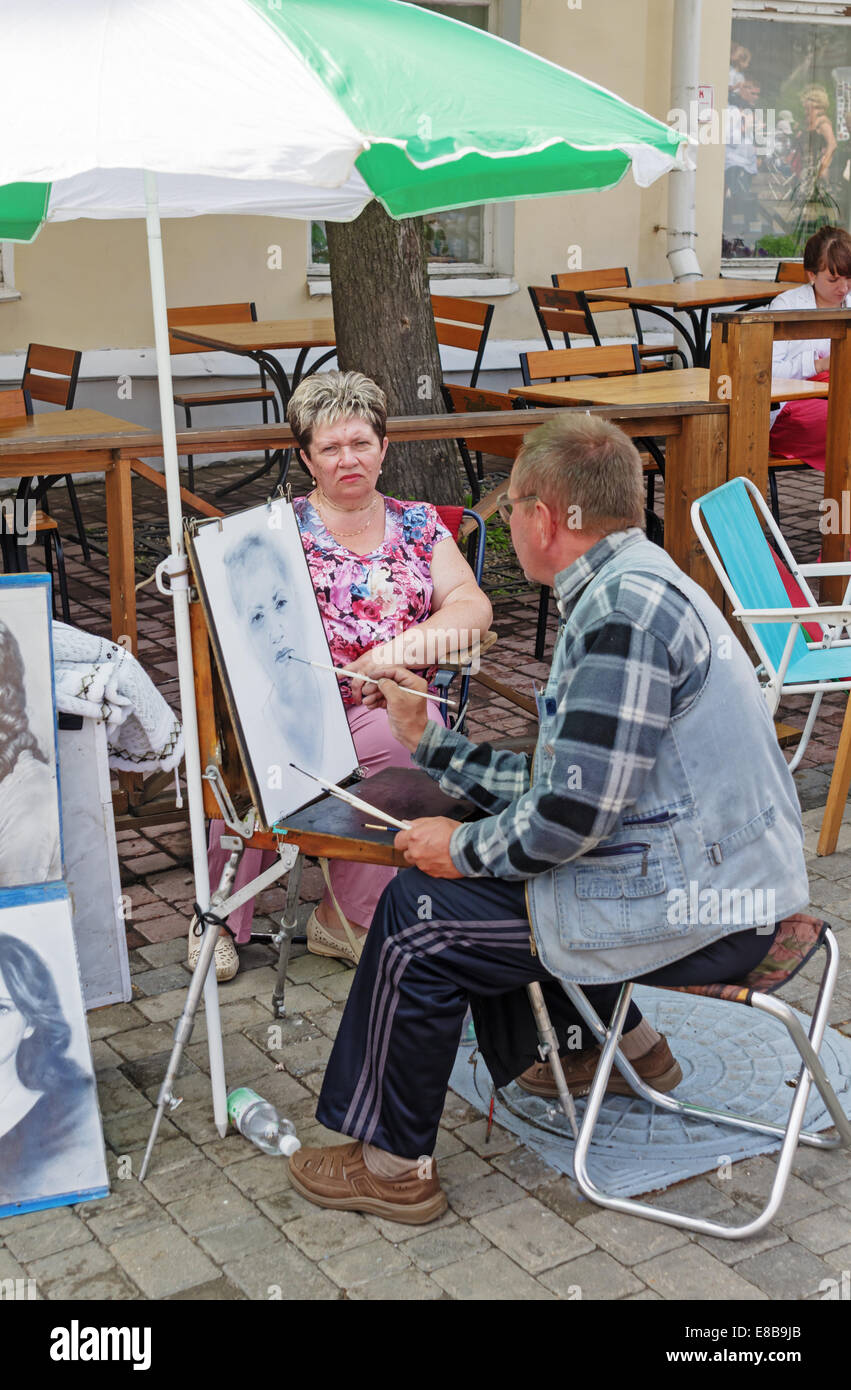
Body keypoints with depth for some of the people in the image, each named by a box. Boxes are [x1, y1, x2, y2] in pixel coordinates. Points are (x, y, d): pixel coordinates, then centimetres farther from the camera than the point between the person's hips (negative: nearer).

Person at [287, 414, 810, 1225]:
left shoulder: (625, 607, -21)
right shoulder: (634, 588, 13)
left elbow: (575, 808, -25)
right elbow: (559, 785, 15)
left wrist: (466, 849, -8)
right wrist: (428, 741, 20)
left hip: (691, 913, -10)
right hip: (732, 884, 10)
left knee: (418, 914, -4)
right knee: (504, 865, 26)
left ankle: (391, 1164, 10)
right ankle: (627, 1046, 37)